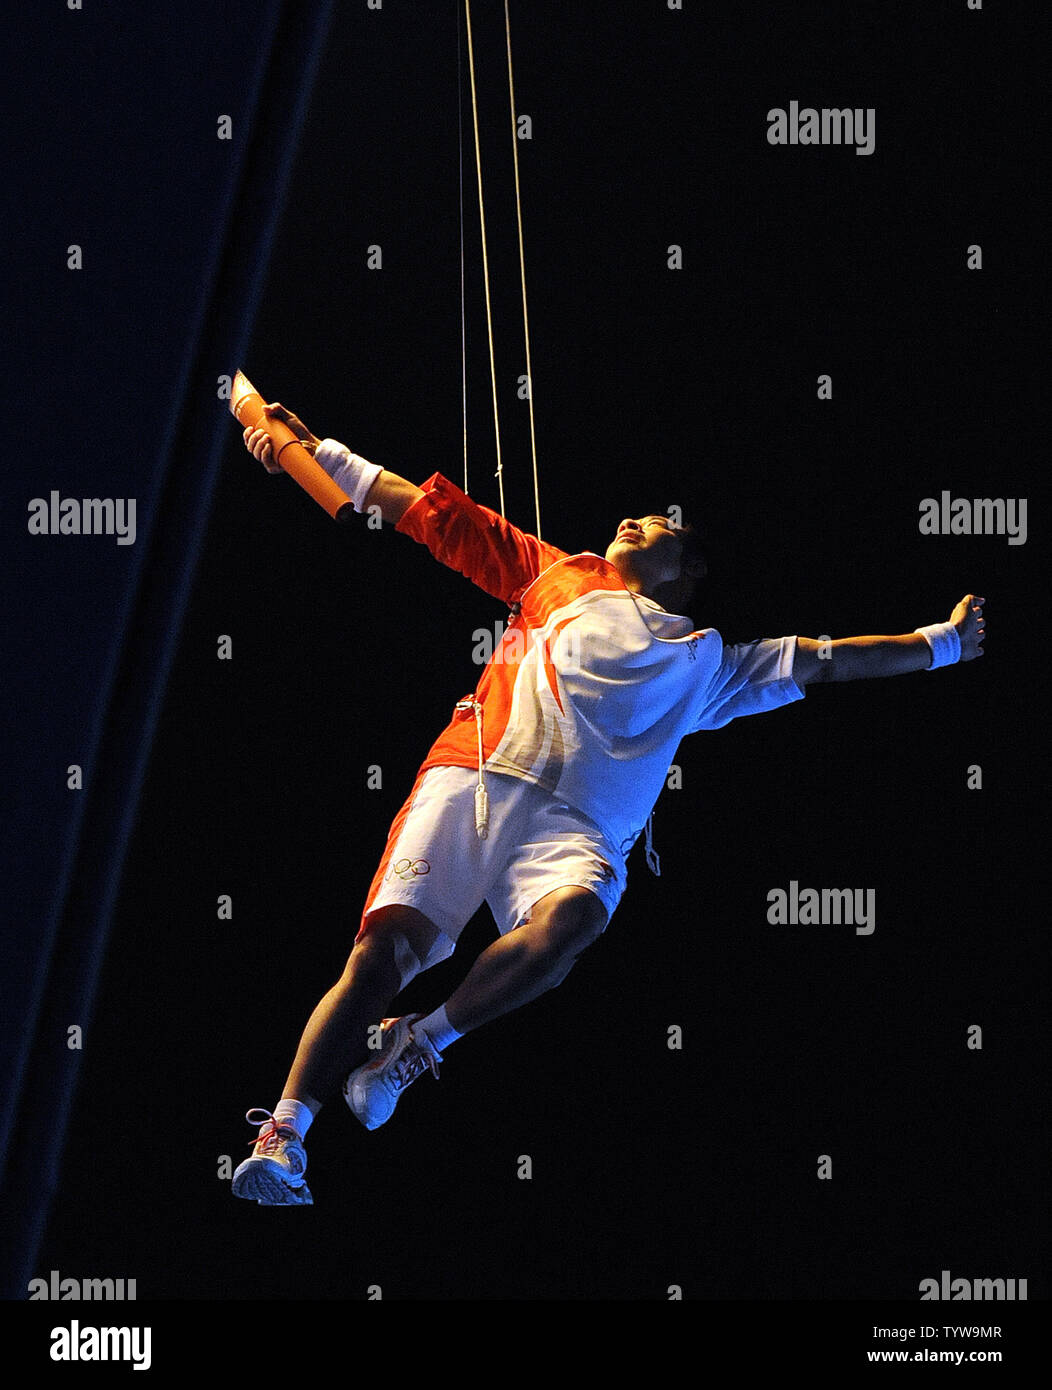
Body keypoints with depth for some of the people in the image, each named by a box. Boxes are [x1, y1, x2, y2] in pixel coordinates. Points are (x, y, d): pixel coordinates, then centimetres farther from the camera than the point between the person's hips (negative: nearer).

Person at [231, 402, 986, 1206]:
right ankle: (282, 1136, -21)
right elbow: (429, 512, 28)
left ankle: (420, 1045, -17)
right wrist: (317, 450, 26)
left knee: (569, 920, -35)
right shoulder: (559, 575, 29)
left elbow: (828, 662, 30)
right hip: (471, 780, 0)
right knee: (384, 947, -21)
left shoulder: (704, 661, 29)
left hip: (576, 830, 0)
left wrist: (942, 642, 27)